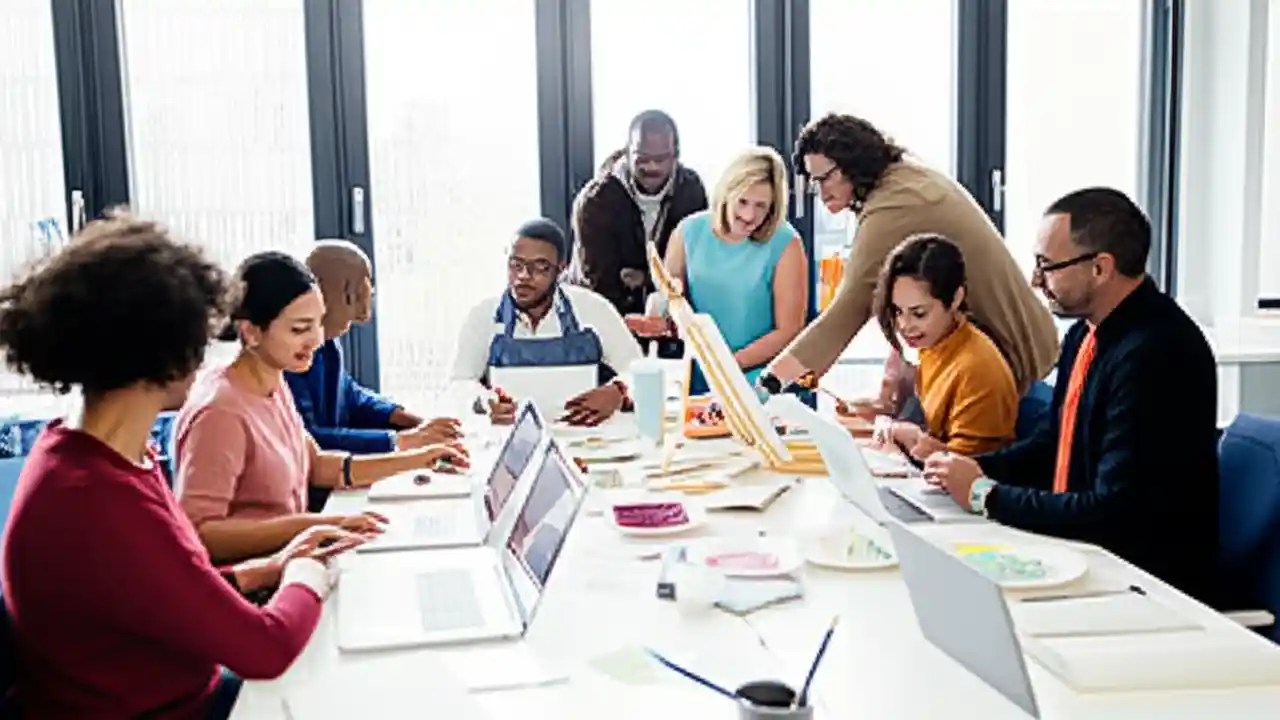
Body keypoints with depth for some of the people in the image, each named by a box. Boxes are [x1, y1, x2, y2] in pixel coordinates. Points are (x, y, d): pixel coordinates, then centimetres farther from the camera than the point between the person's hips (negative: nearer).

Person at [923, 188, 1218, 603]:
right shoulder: (1088, 333, 4)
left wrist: (985, 494, -17)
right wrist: (972, 470, -1)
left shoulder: (1155, 354, -23)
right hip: (1082, 545, 8)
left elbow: (1113, 512, -25)